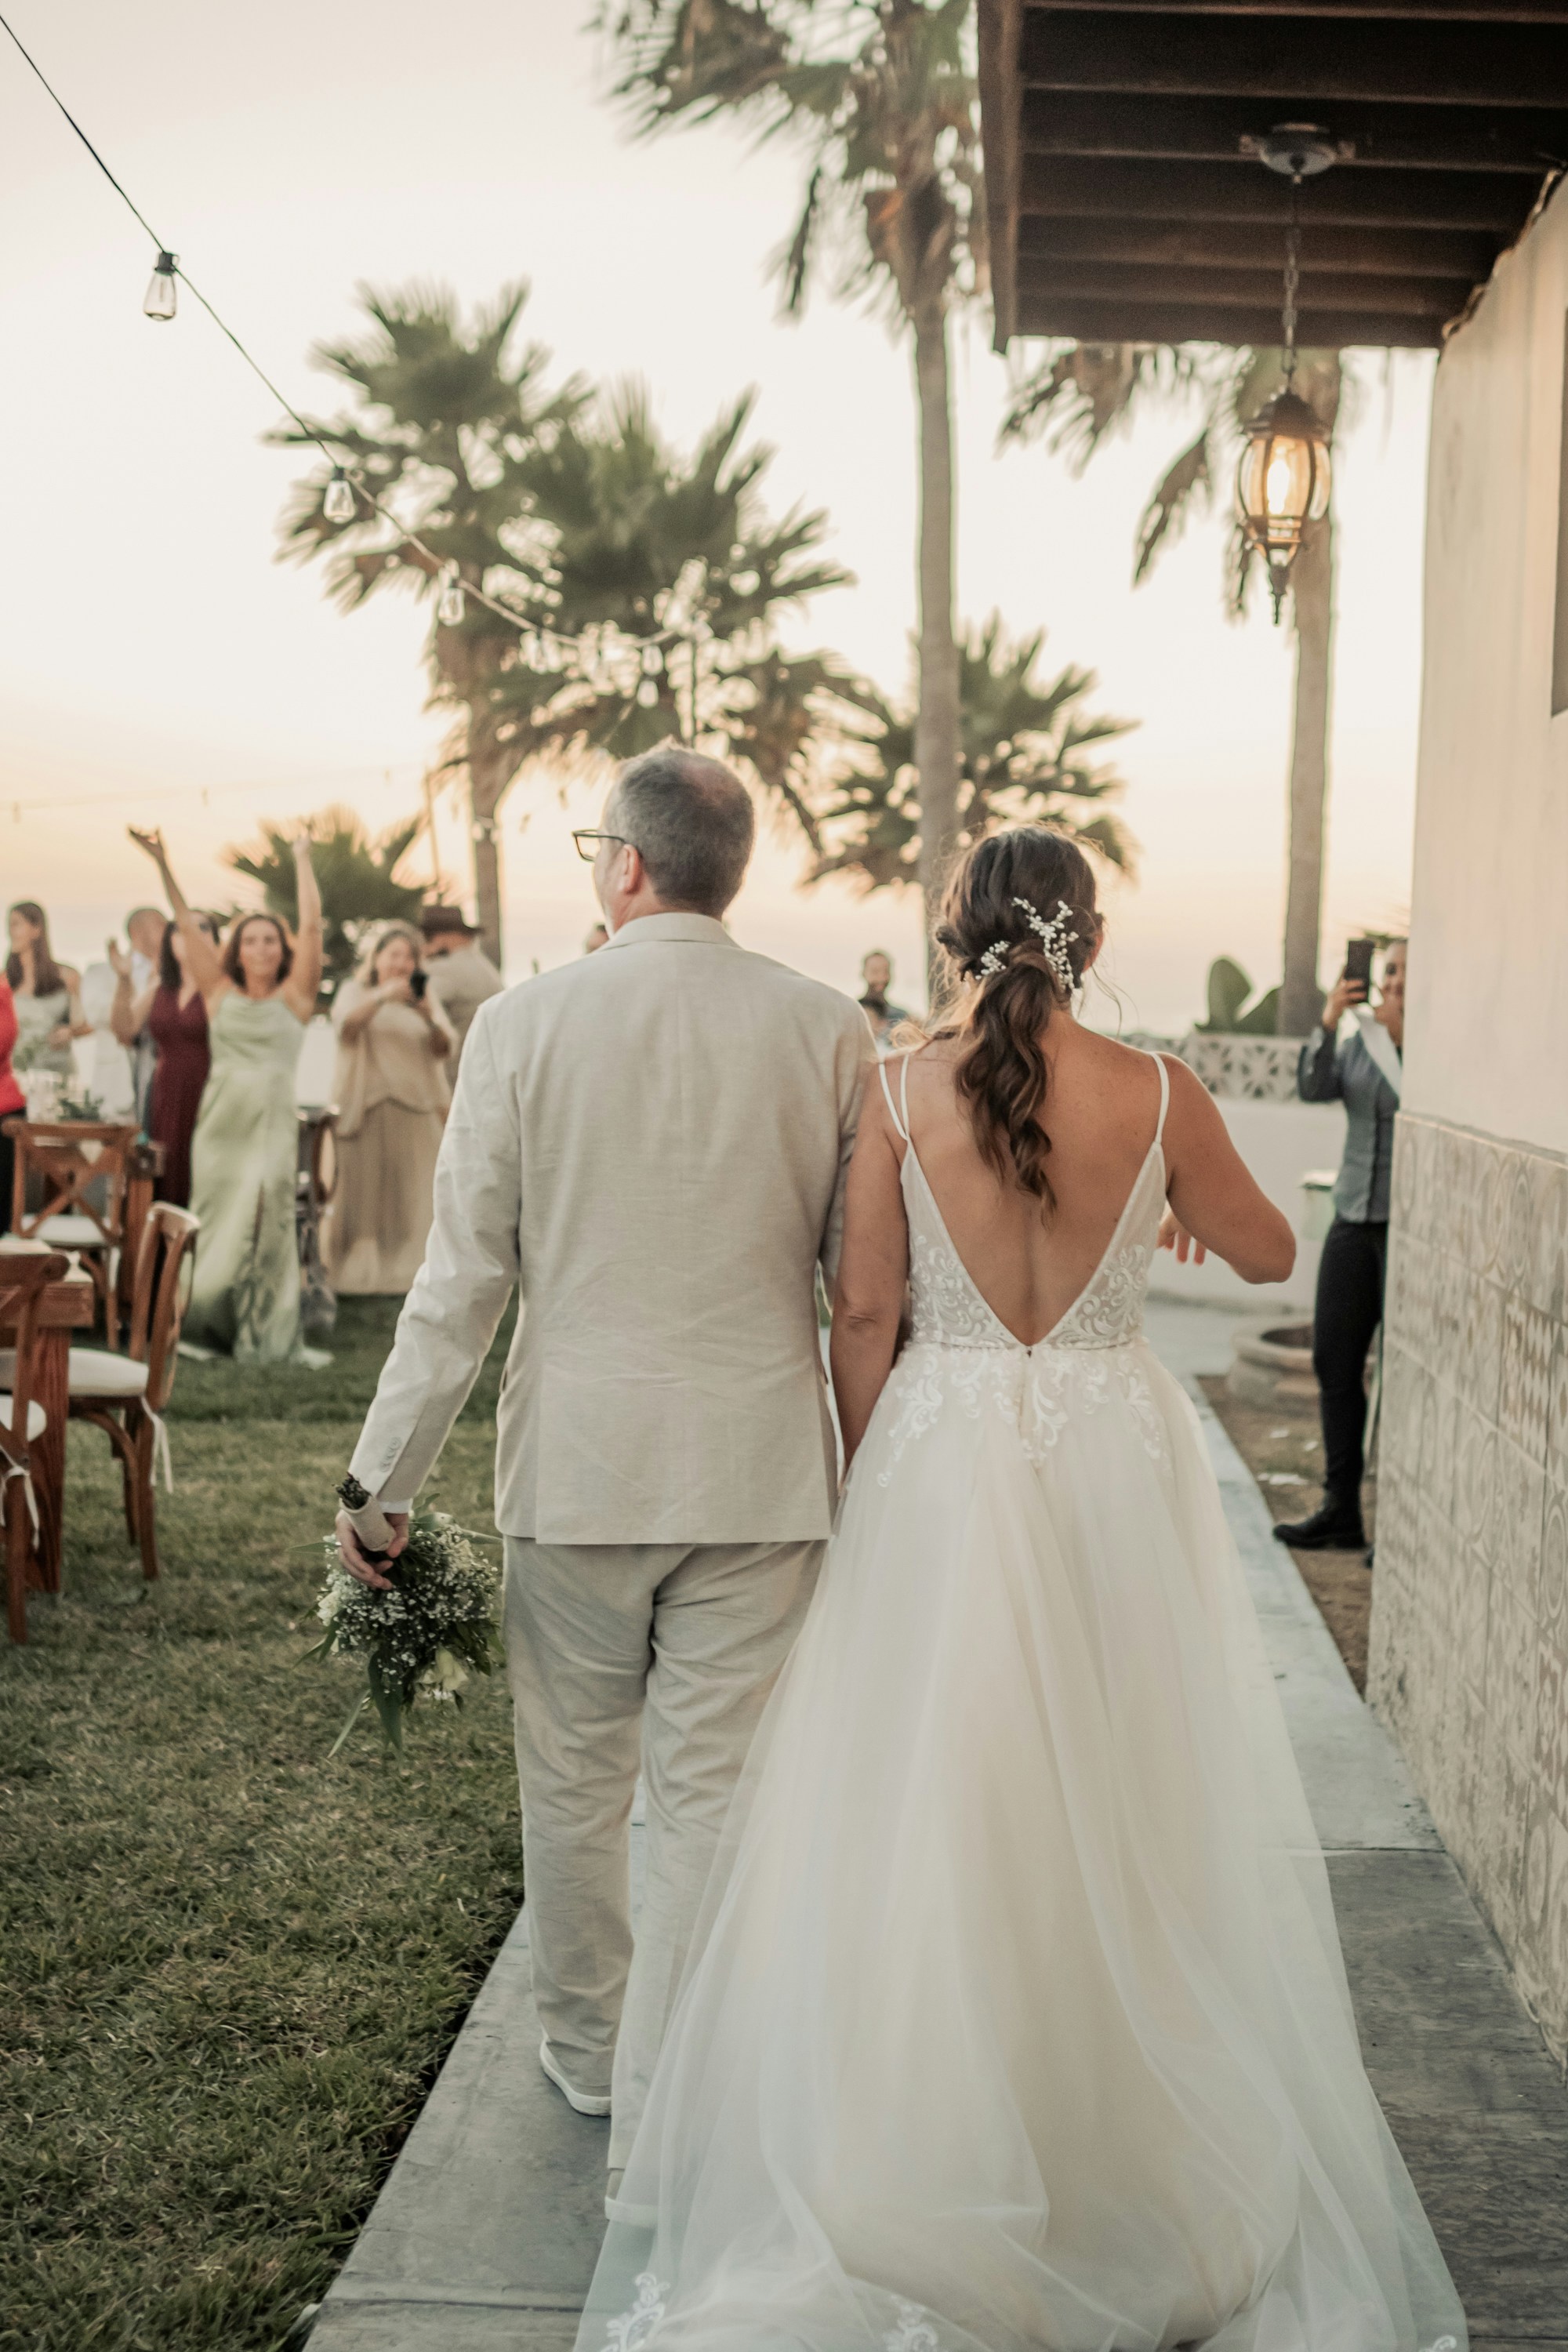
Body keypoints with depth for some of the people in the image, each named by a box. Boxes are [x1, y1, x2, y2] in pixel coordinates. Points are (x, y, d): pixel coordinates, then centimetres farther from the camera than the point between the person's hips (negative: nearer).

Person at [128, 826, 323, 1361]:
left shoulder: (294, 997, 7)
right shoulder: (221, 995, 11)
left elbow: (311, 925, 3)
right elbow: (188, 926, 7)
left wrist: (302, 860, 7)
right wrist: (163, 865, 2)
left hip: (271, 1125, -2)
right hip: (220, 1122, 2)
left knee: (264, 1229, -7)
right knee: (217, 1229, 2)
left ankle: (266, 1336, -2)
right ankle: (213, 1326, 13)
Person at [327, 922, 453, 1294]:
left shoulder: (422, 998, 16)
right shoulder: (355, 992, 10)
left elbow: (443, 1050, 5)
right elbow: (346, 1026, -11)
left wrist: (429, 1017, -15)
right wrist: (381, 997, -25)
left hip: (416, 1108, 3)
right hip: (367, 1107, -3)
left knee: (412, 1192, -2)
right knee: (364, 1189, -7)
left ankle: (409, 1270, 1)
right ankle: (356, 1273, -5)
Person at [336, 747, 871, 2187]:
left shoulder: (523, 1025, -7)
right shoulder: (828, 1031, -4)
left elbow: (461, 1282, -6)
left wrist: (386, 1480, 2)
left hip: (576, 1467, 0)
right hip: (760, 1471, 0)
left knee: (574, 1781, 19)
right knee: (712, 1797, 8)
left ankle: (586, 2050, 39)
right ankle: (664, 2114, 18)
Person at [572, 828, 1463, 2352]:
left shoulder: (900, 1093, -7)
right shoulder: (1157, 1093, -6)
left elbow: (863, 1313, -4)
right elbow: (1267, 1255, 8)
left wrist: (865, 1487, 7)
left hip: (940, 1458, 0)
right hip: (1115, 1469, 1)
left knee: (926, 1813, 10)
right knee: (1123, 1808, 14)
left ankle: (924, 2185, 22)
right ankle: (1139, 2158, 29)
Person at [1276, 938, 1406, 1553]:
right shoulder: (1361, 1038, 10)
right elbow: (1314, 1087, -5)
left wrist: (1398, 1037, -21)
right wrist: (1328, 1023, -18)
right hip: (1355, 1218, 6)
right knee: (1334, 1360, 7)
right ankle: (1340, 1512, 17)